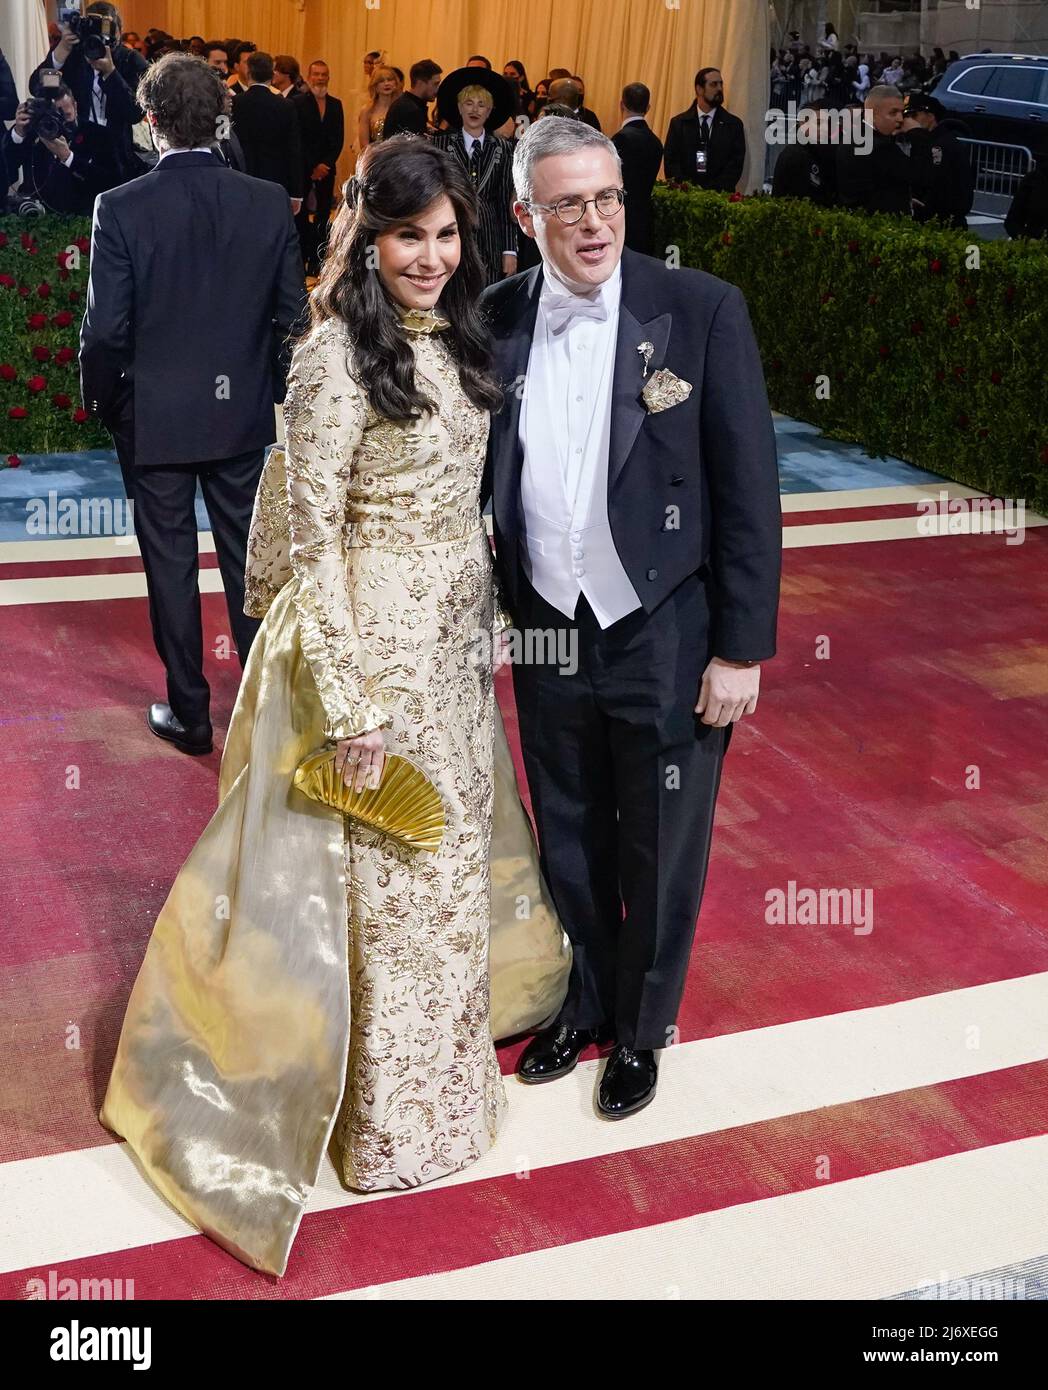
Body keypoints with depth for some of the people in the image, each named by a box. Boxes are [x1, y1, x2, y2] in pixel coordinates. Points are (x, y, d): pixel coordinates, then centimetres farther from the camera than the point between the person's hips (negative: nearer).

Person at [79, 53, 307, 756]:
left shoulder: (120, 209, -14)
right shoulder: (270, 202, -7)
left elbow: (105, 329, -13)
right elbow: (292, 313, -3)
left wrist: (103, 402, 4)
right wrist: (272, 391, 11)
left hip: (155, 419, -2)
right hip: (245, 413, 2)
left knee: (171, 565, 10)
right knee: (249, 558, 15)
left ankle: (189, 714, 20)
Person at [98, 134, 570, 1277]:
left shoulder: (452, 338, 7)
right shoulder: (337, 357, -18)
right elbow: (310, 541, -18)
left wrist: (479, 628, 16)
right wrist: (347, 703, -19)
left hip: (456, 635, 8)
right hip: (375, 642, -8)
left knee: (459, 845, 21)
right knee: (390, 874, 5)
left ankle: (448, 1042, 44)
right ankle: (394, 1116, 25)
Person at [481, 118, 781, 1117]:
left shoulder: (701, 310, -10)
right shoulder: (497, 319, -1)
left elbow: (748, 491, -9)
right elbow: (477, 475, 5)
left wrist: (741, 649, -11)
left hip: (665, 639, -2)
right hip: (547, 634, 3)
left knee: (659, 856, 13)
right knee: (568, 846, 19)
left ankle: (640, 1031, 37)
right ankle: (582, 1004, 44)